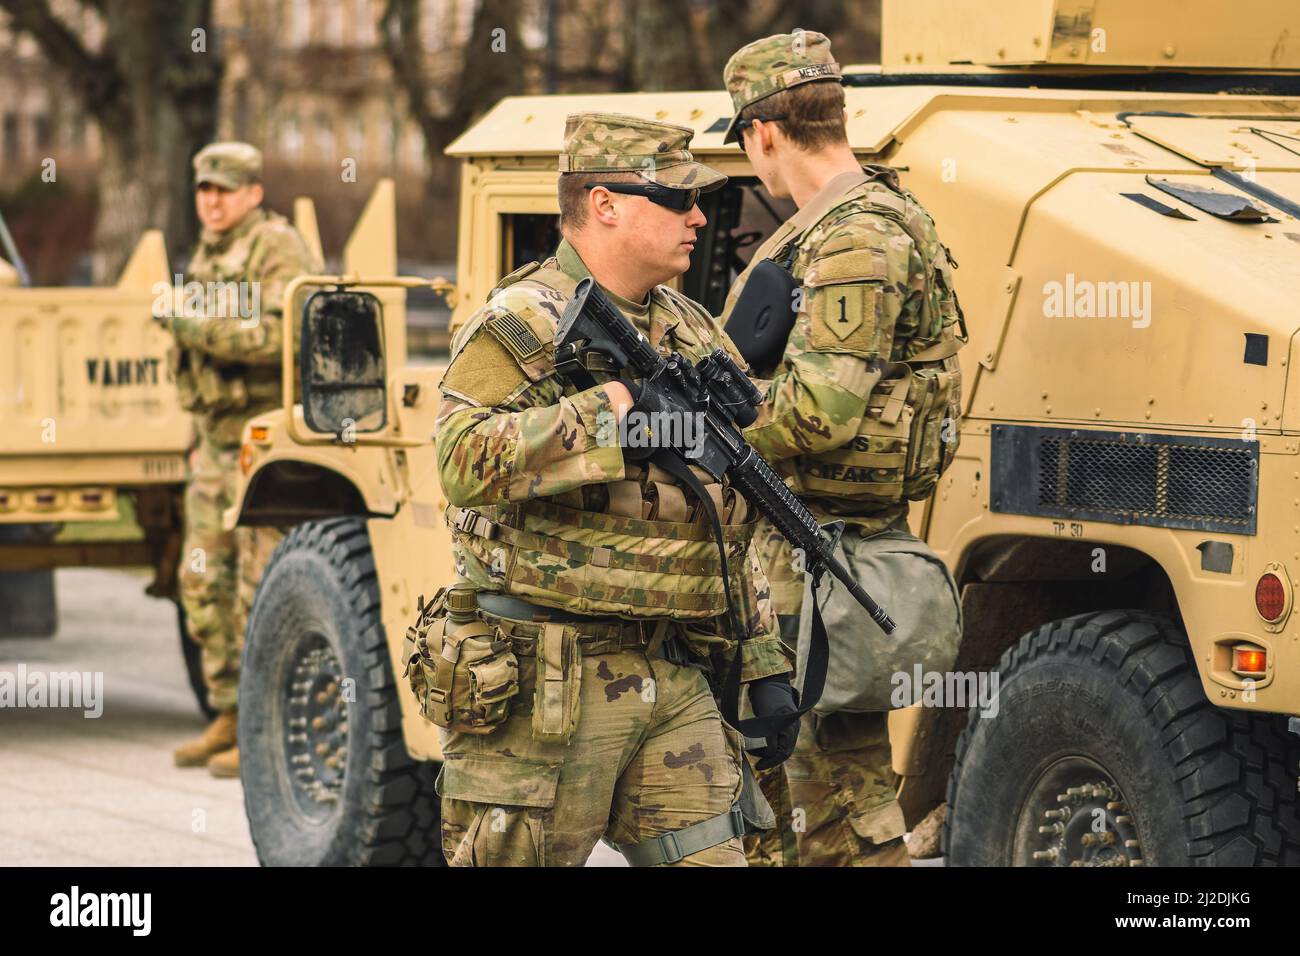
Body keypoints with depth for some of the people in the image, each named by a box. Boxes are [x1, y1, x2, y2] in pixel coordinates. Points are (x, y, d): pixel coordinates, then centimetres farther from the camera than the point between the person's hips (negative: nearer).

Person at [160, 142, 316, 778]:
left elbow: (281, 337, -25)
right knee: (204, 582, 9)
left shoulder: (278, 249, -11)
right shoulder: (209, 255, 17)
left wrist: (192, 325, -23)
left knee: (263, 588, -8)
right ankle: (230, 719, 17)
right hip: (218, 439, 9)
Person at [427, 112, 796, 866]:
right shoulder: (517, 328, -8)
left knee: (708, 854, 5)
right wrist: (615, 408, -25)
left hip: (673, 682, 7)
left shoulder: (695, 337, 16)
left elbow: (734, 528, 21)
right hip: (542, 687, -7)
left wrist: (765, 666, 16)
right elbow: (467, 462, -25)